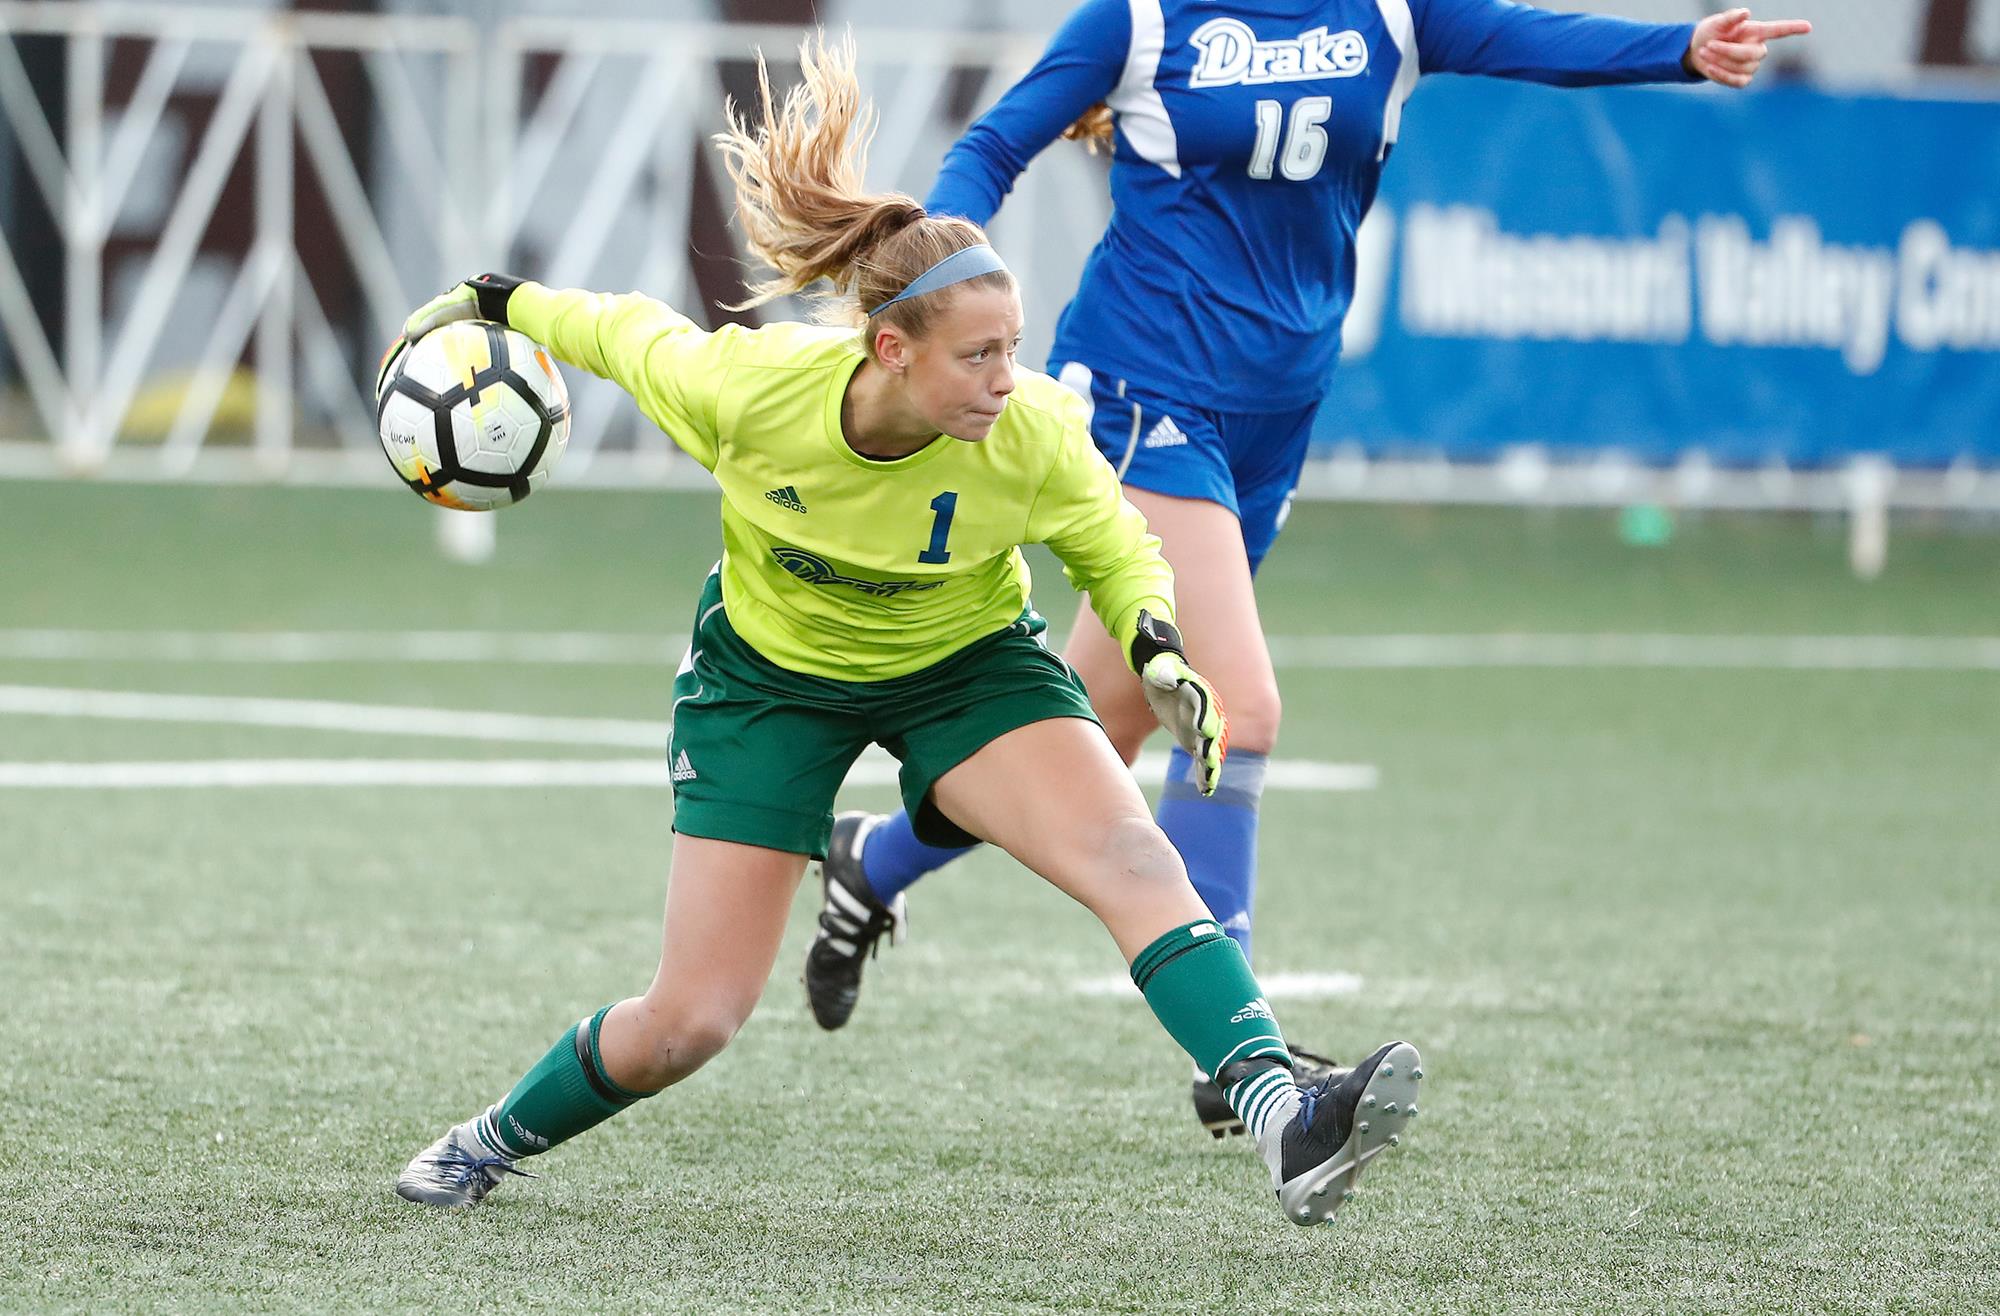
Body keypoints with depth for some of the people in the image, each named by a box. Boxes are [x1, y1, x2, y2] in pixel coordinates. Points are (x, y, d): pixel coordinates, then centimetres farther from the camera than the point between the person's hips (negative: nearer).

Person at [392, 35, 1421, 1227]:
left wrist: (1157, 652, -27)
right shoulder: (745, 387, -31)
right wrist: (496, 304, 5)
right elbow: (628, 333, -8)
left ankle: (1288, 1125, -37)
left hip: (968, 666, 1)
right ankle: (500, 1140, 29)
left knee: (1133, 855, -28)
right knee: (689, 1025, 0)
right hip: (771, 671, -1)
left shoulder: (1031, 432, -28)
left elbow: (1117, 550, -8)